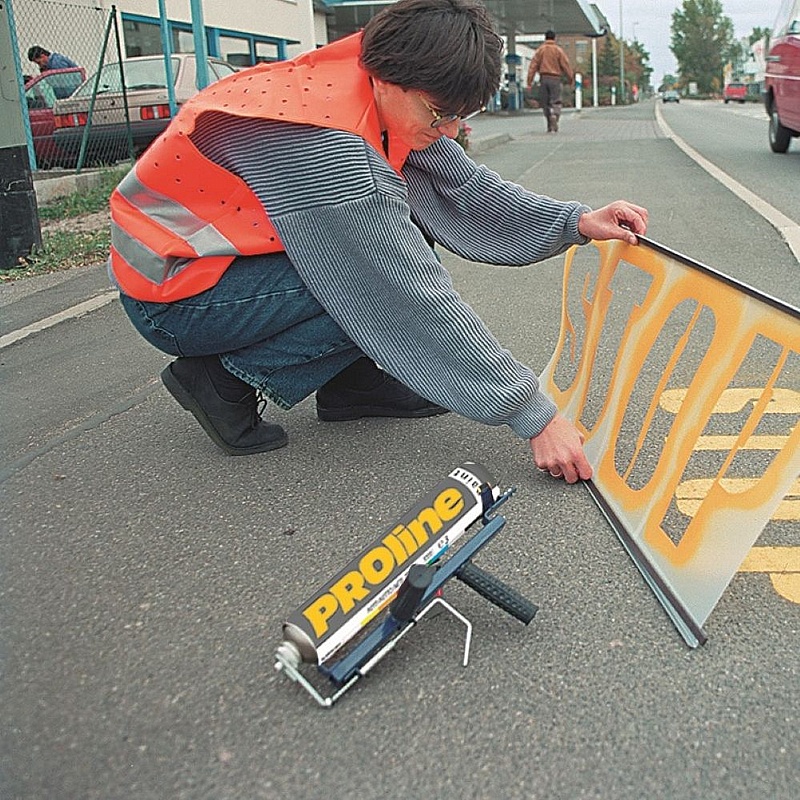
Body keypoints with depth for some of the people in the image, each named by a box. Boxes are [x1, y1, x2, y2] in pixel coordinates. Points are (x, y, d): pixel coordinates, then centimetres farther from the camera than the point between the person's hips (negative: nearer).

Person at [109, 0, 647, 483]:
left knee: (408, 229, 0)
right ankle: (225, 380, -8)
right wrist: (534, 416, -25)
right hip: (171, 294, -8)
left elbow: (464, 190, 0)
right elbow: (419, 305, -31)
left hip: (229, 250, 8)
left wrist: (576, 223, -13)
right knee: (389, 287, -22)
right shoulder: (324, 146, -33)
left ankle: (349, 380, 6)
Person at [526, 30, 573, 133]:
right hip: (555, 79, -2)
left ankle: (550, 126, 13)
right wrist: (570, 79, 8)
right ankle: (554, 117, -30)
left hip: (543, 78, 2)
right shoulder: (558, 50, 1)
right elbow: (565, 65, -1)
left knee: (545, 103, 10)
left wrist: (529, 82, -2)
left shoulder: (540, 50, 5)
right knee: (556, 102, -3)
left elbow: (533, 65, -1)